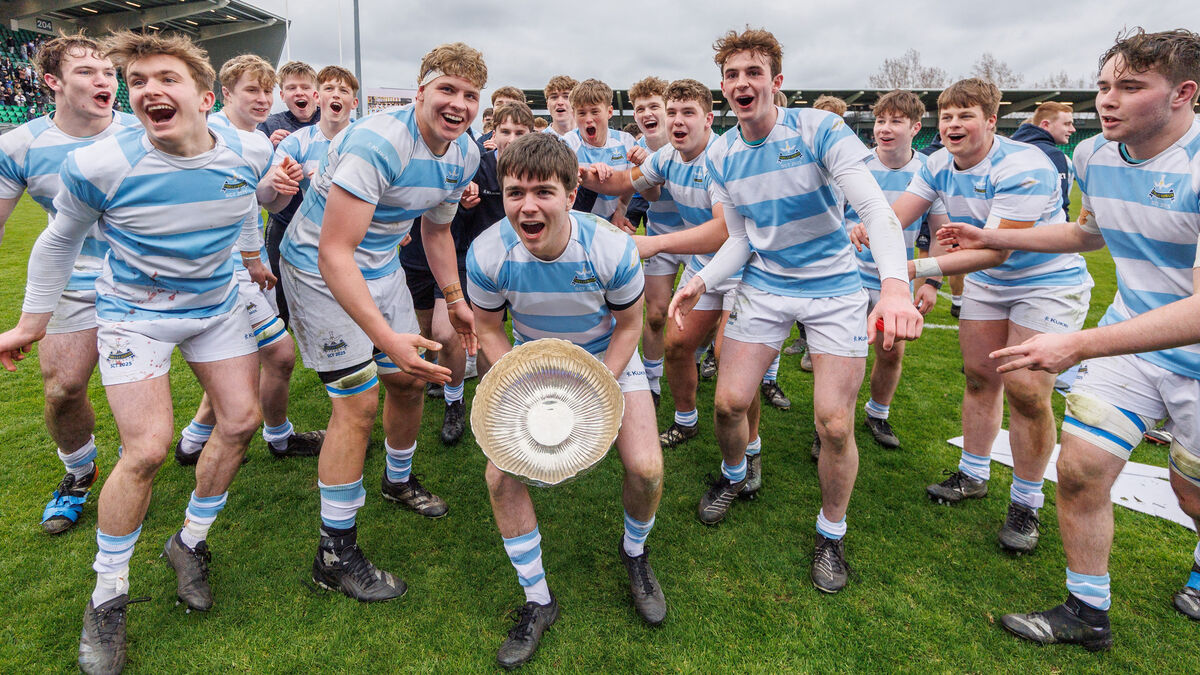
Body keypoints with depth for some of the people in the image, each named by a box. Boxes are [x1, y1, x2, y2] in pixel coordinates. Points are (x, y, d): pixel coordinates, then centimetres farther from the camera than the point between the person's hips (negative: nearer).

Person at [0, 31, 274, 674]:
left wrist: (253, 256, 25)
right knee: (146, 450, -11)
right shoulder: (99, 165, -23)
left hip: (218, 304, 5)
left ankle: (190, 542, 27)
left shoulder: (250, 152, -14)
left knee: (241, 420, 3)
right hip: (134, 313, -4)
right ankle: (107, 597, 12)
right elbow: (59, 241, -5)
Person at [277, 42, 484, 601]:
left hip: (382, 265, 8)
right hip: (321, 267, -8)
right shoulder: (377, 144, -31)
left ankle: (399, 480, 41)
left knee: (409, 379, 12)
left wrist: (455, 299, 12)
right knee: (358, 399, -12)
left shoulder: (465, 155, -3)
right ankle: (336, 554, 1)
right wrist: (386, 337, -42)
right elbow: (334, 252, -34)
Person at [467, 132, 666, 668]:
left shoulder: (612, 250, -30)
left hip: (607, 359, -1)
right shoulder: (488, 254, -27)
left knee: (646, 468, -16)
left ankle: (635, 552, 22)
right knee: (501, 476, -12)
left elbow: (628, 324, -11)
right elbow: (489, 328, -8)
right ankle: (538, 601, 11)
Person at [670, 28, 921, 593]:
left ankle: (831, 534, 20)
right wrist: (701, 281, -14)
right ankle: (733, 476, 34)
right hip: (764, 286, 4)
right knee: (729, 402, -3)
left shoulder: (819, 130, -15)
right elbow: (740, 240, 6)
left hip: (834, 289, -3)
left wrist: (895, 285, -44)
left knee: (835, 425, -7)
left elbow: (876, 209, -26)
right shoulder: (721, 156, 0)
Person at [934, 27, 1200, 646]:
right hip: (1130, 340, 5)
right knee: (1080, 471, -3)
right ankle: (1087, 613, 16)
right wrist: (992, 239, 14)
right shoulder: (1093, 155, -4)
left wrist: (1076, 346, -40)